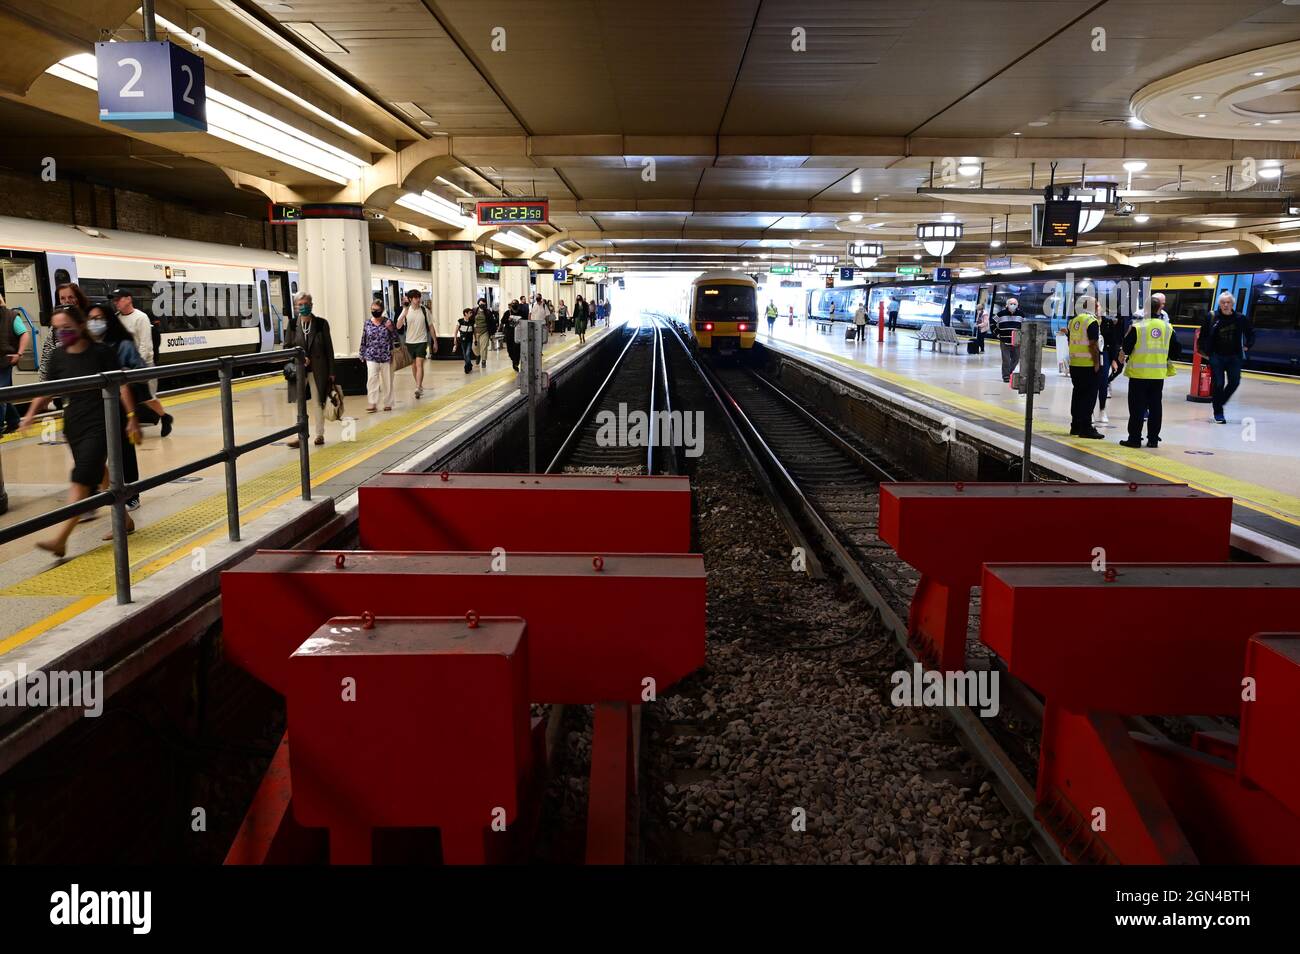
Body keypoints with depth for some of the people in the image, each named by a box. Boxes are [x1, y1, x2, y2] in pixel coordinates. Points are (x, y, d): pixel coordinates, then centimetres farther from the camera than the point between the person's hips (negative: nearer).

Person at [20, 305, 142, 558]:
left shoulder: (101, 352, -9)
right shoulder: (58, 356, 5)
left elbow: (120, 385, -7)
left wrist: (131, 417, -10)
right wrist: (31, 413, -2)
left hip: (100, 424, -6)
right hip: (74, 424, 6)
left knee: (81, 480, -12)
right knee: (96, 477, 16)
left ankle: (60, 539, -17)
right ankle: (124, 520, 33)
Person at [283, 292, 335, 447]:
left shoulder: (321, 323, -1)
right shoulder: (292, 325, 2)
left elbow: (329, 348, 1)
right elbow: (286, 347, 6)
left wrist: (331, 371, -1)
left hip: (318, 370, -1)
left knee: (317, 402, 8)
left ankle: (320, 434, 19)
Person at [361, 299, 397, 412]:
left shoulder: (388, 322, 0)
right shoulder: (367, 324, 2)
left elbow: (395, 338, 2)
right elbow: (364, 341, 8)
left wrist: (390, 329, -15)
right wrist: (362, 355, 8)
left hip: (386, 357, 0)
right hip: (372, 357, 0)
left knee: (387, 381, 8)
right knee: (372, 380, -10)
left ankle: (388, 403, 20)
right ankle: (372, 404, -6)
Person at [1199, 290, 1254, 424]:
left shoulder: (1240, 318, 1)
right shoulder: (1211, 317, -5)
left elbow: (1251, 333, 15)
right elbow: (1203, 335, 3)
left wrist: (1247, 346, 6)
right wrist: (1205, 350, 0)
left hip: (1234, 357, 2)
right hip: (1216, 356, -2)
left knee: (1234, 382, -1)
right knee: (1218, 384, -3)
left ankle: (1219, 402, 24)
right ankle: (1218, 413, 7)